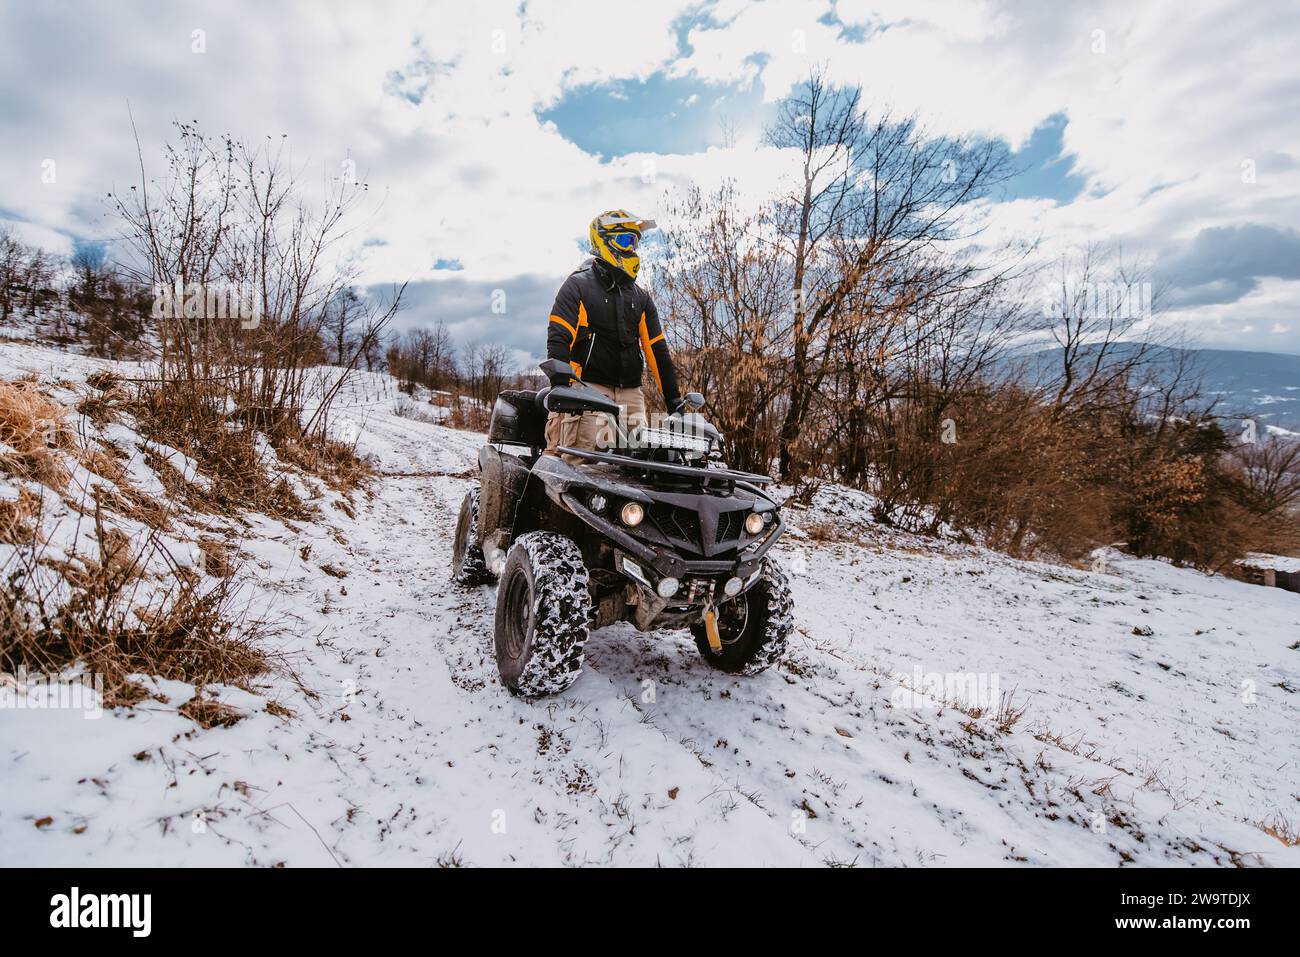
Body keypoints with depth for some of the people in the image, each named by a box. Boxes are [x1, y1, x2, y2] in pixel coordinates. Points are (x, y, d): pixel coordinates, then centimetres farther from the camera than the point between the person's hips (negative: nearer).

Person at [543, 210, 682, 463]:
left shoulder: (641, 298, 21)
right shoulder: (578, 285, 3)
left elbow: (657, 349, 18)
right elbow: (558, 338, -8)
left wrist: (674, 399, 12)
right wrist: (560, 386, -21)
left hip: (631, 395, 6)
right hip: (589, 390, -5)